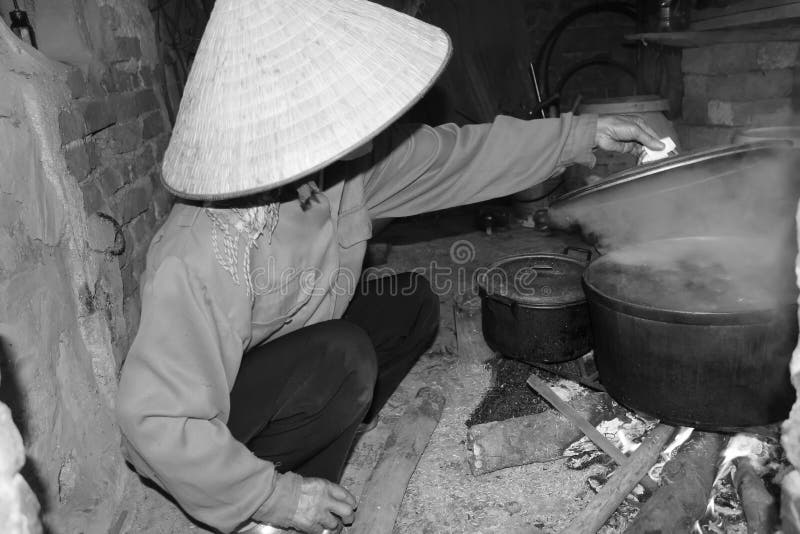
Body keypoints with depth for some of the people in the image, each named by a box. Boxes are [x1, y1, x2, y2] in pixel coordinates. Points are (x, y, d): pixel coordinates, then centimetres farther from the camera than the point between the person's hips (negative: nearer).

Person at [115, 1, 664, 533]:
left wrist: (582, 134, -3)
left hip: (293, 373, 7)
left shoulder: (345, 157, -17)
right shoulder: (201, 259, -37)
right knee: (343, 359, -30)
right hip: (205, 435, -7)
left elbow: (451, 154, -5)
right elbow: (155, 421, -30)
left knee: (412, 303, 1)